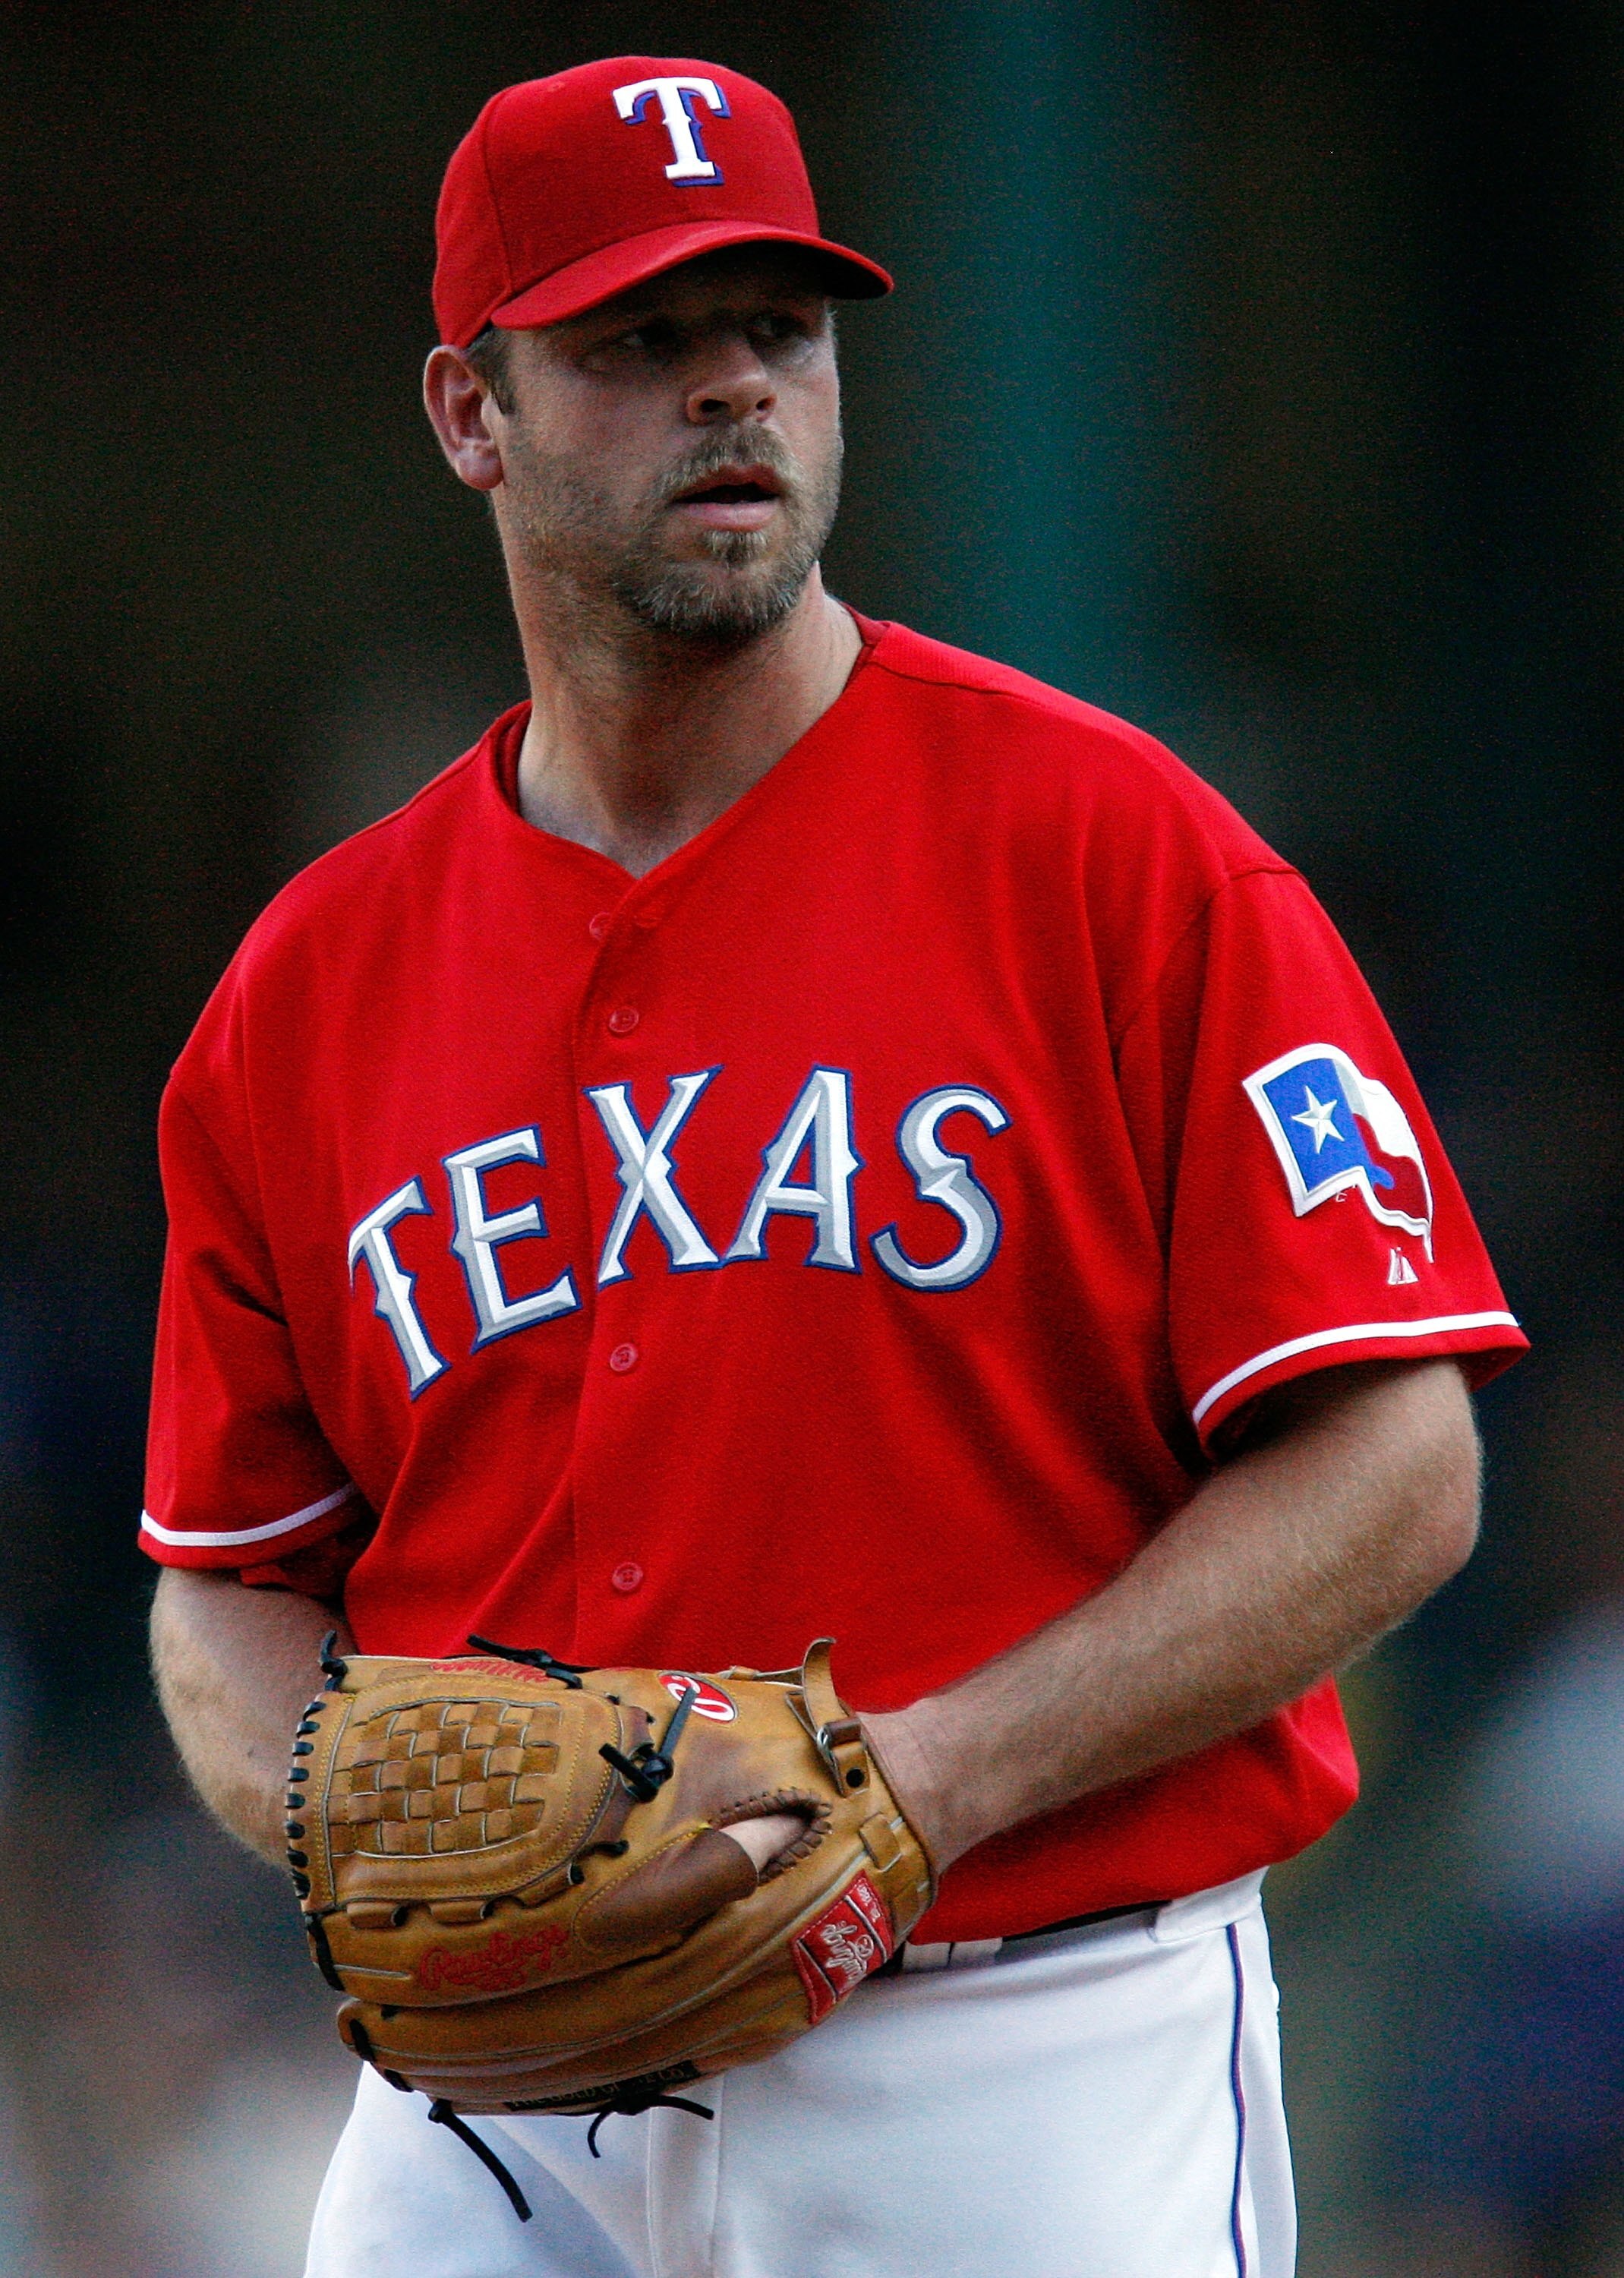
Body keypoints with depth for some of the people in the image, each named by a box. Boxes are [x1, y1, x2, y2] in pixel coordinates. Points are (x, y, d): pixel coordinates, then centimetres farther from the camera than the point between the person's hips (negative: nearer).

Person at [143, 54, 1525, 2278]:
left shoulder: (1112, 849, -3)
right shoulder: (307, 988, 9)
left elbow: (1394, 1474, -7)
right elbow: (232, 1574, 17)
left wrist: (930, 1780, -17)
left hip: (1028, 2069, -3)